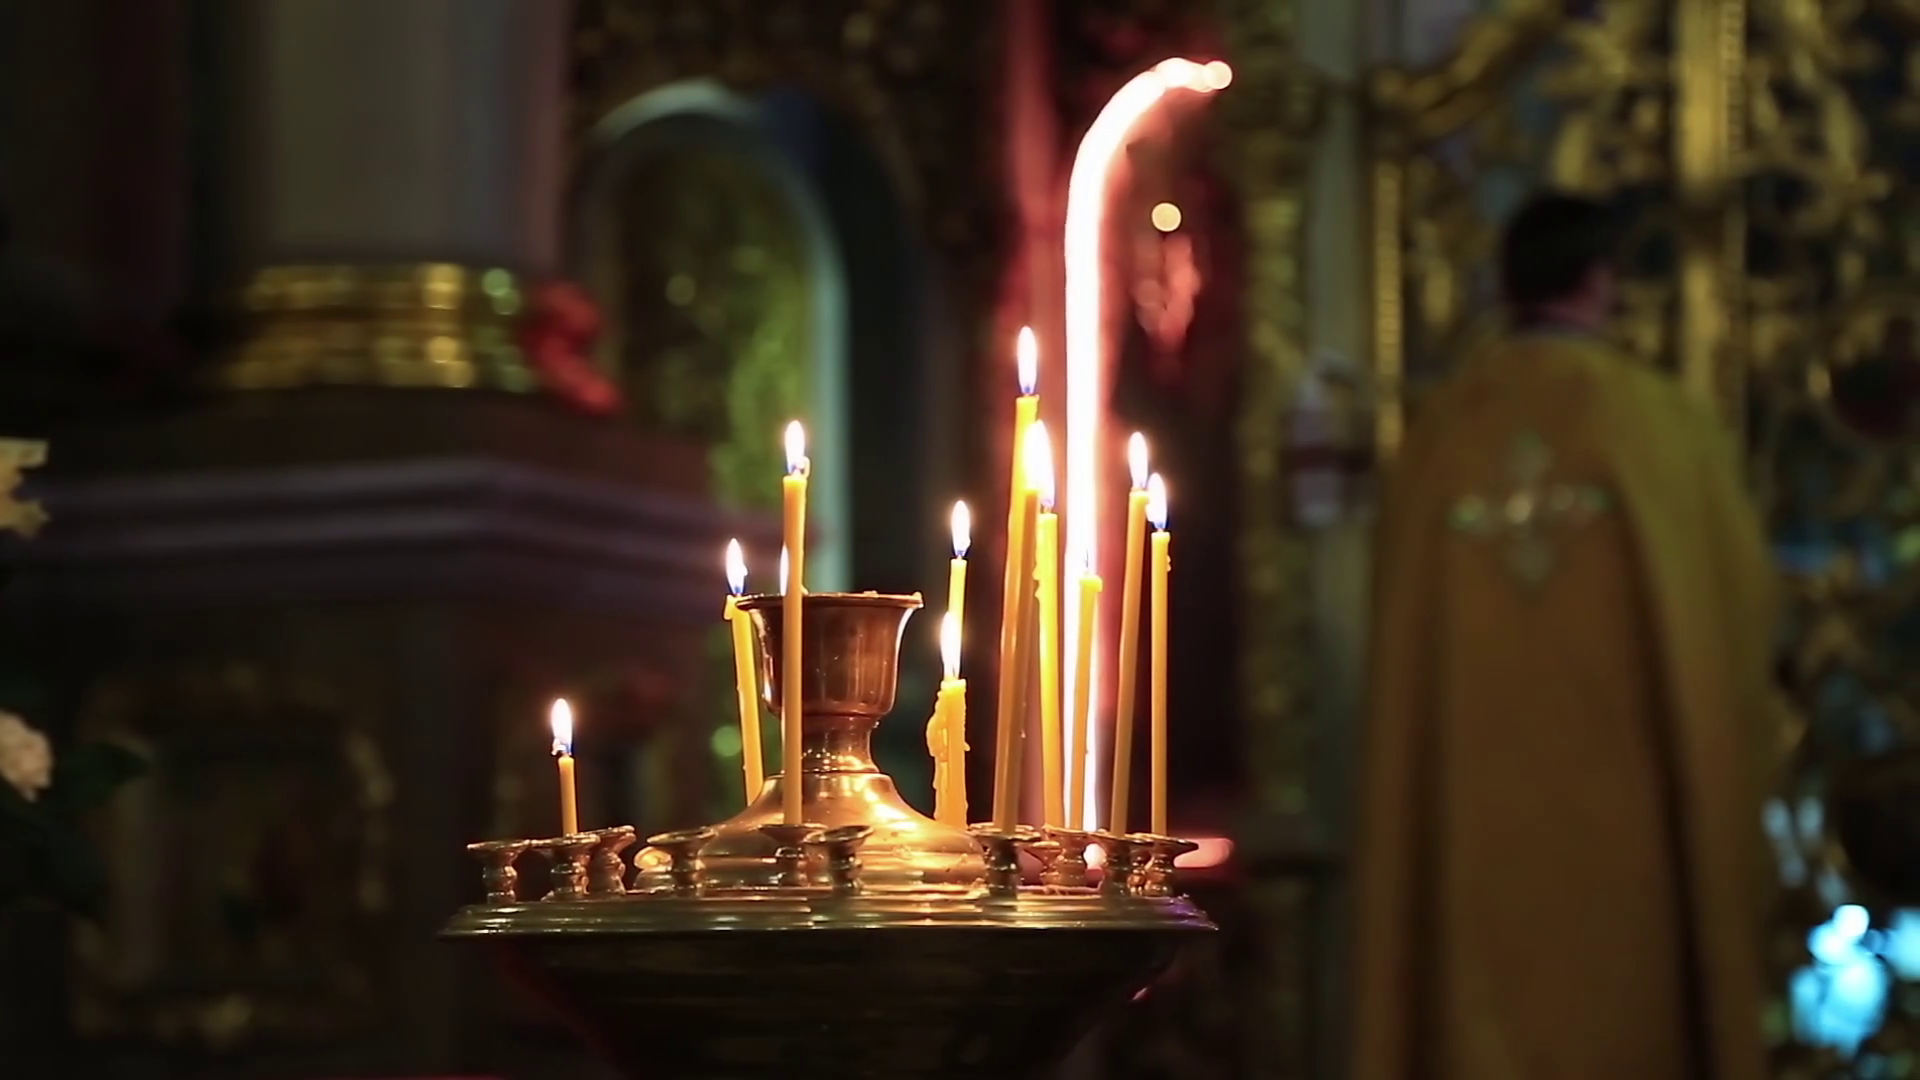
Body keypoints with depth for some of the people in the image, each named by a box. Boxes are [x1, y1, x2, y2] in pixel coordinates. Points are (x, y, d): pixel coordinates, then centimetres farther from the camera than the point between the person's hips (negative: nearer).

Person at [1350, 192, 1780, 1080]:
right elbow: (1738, 609, 1)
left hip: (1473, 820, 2)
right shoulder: (1662, 421, -4)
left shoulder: (1440, 432, 2)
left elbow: (1400, 647, 5)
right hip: (1628, 805, -2)